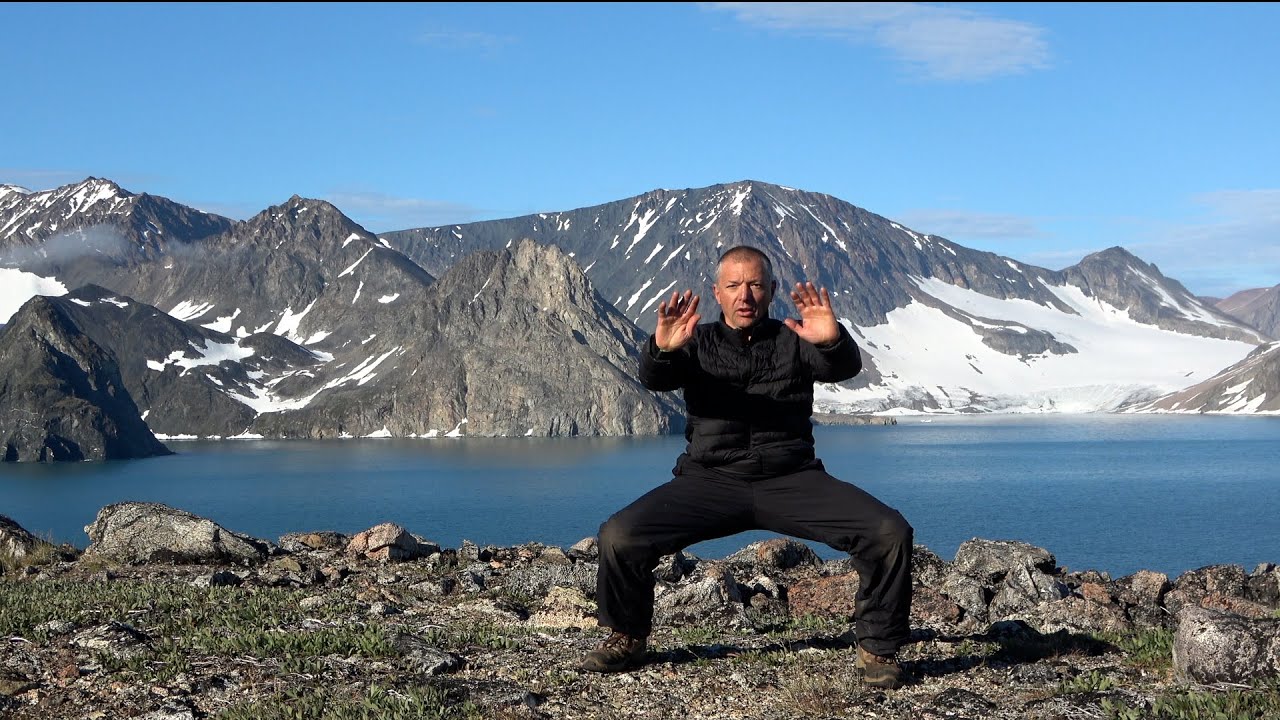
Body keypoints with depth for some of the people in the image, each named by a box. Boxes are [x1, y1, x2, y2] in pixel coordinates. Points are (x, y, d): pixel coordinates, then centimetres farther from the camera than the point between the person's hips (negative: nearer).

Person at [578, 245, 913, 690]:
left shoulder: (793, 341, 12)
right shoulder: (698, 343, 12)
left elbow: (845, 368, -9)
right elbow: (654, 380, -8)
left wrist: (832, 340, -35)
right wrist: (662, 349, -34)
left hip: (791, 480, 0)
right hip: (710, 481, 0)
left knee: (890, 533, -22)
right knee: (619, 537, -22)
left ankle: (878, 648, 1)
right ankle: (626, 639, 5)